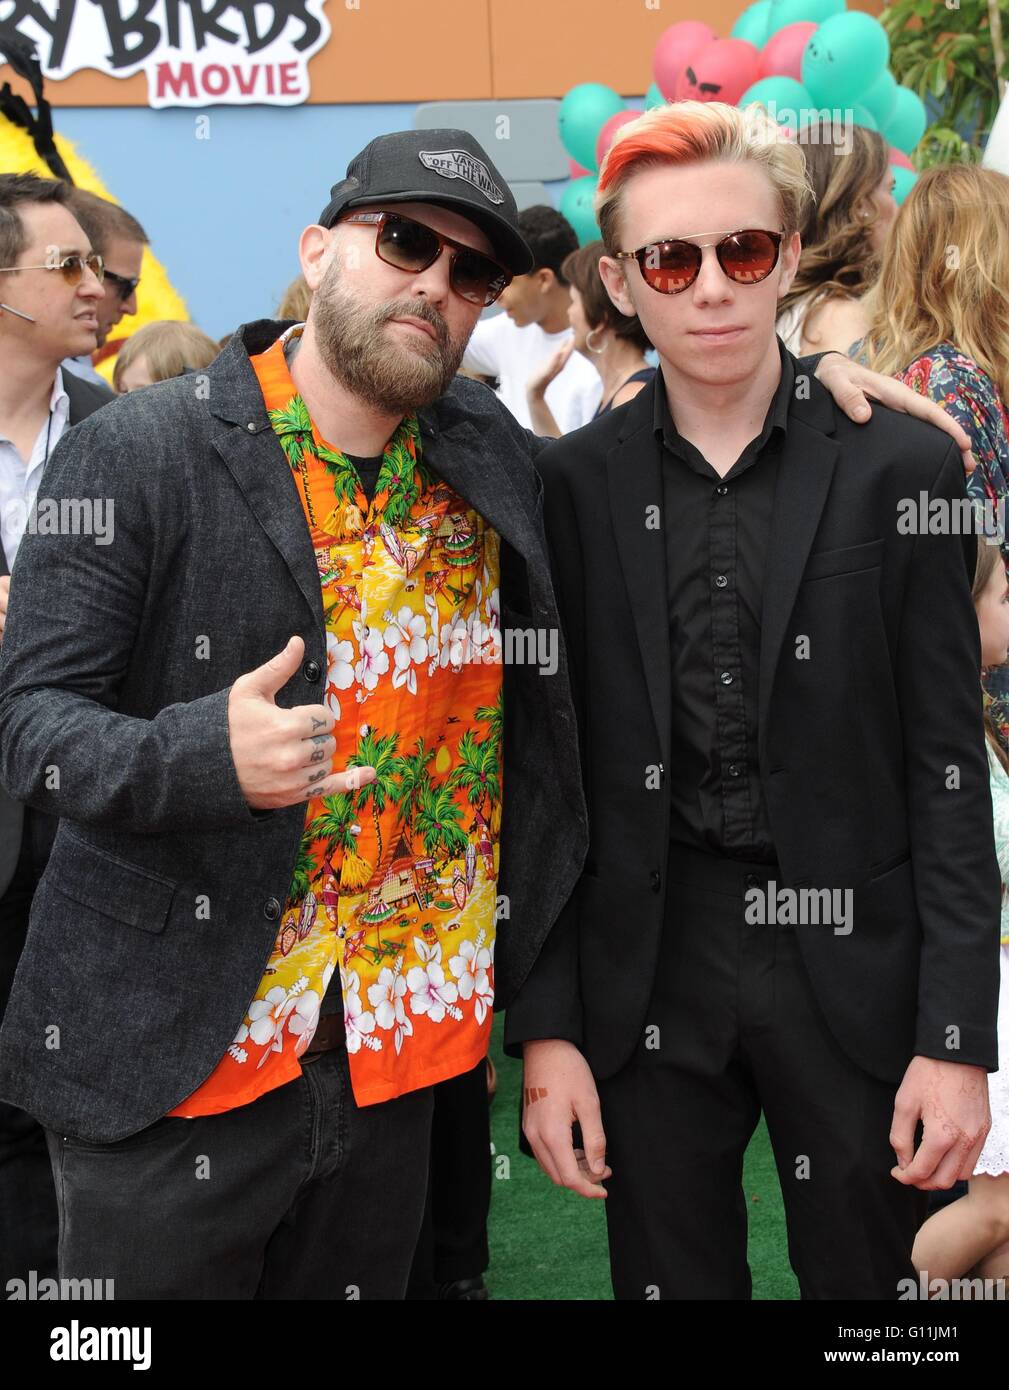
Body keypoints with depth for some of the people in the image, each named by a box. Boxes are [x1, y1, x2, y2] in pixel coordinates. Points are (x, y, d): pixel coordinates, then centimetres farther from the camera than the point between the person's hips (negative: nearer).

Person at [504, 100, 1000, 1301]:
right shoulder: (572, 483, 1)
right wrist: (544, 1028, -1)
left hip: (850, 970, -1)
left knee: (871, 1276, 11)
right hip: (649, 971, 1)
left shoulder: (901, 468, -2)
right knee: (671, 1278, 12)